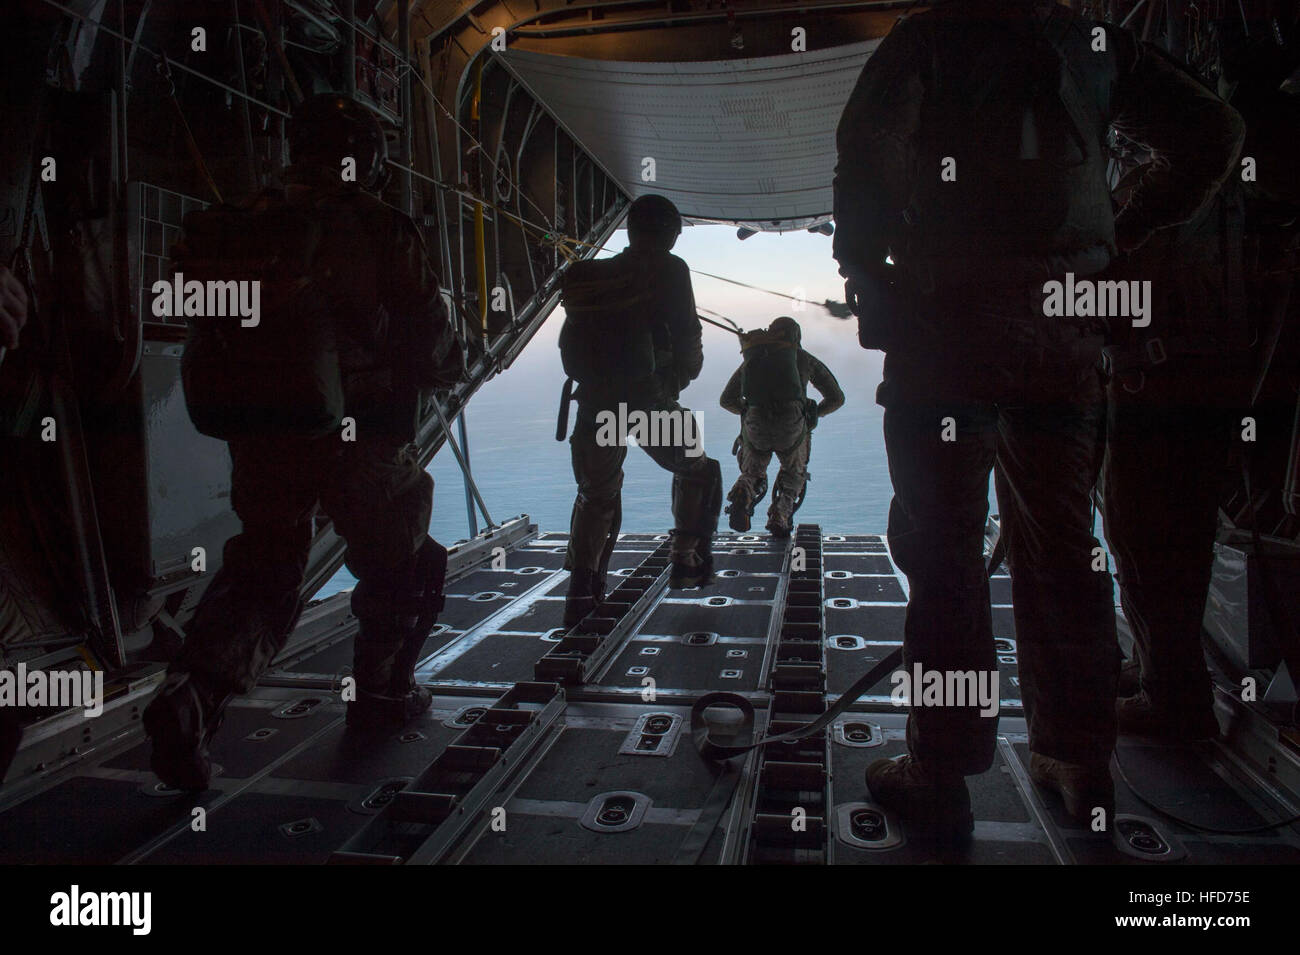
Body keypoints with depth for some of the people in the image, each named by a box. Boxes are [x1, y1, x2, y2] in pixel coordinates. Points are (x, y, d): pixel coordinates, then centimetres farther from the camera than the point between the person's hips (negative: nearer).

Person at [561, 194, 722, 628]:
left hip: (596, 402, 4)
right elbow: (685, 333, -7)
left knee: (596, 497, 17)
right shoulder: (668, 269, 1)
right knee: (697, 470, 21)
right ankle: (688, 559, 15)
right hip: (649, 399, -4)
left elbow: (570, 347, 14)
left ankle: (581, 593, 10)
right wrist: (685, 371, 12)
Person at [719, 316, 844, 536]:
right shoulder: (804, 358, 21)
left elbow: (726, 400, 31)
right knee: (794, 475, 28)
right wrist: (815, 413, 42)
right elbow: (836, 398, 24)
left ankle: (742, 495, -10)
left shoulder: (752, 359, 25)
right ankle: (779, 516, 2)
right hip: (792, 430, -1)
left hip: (755, 429, 1)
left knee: (751, 474, 26)